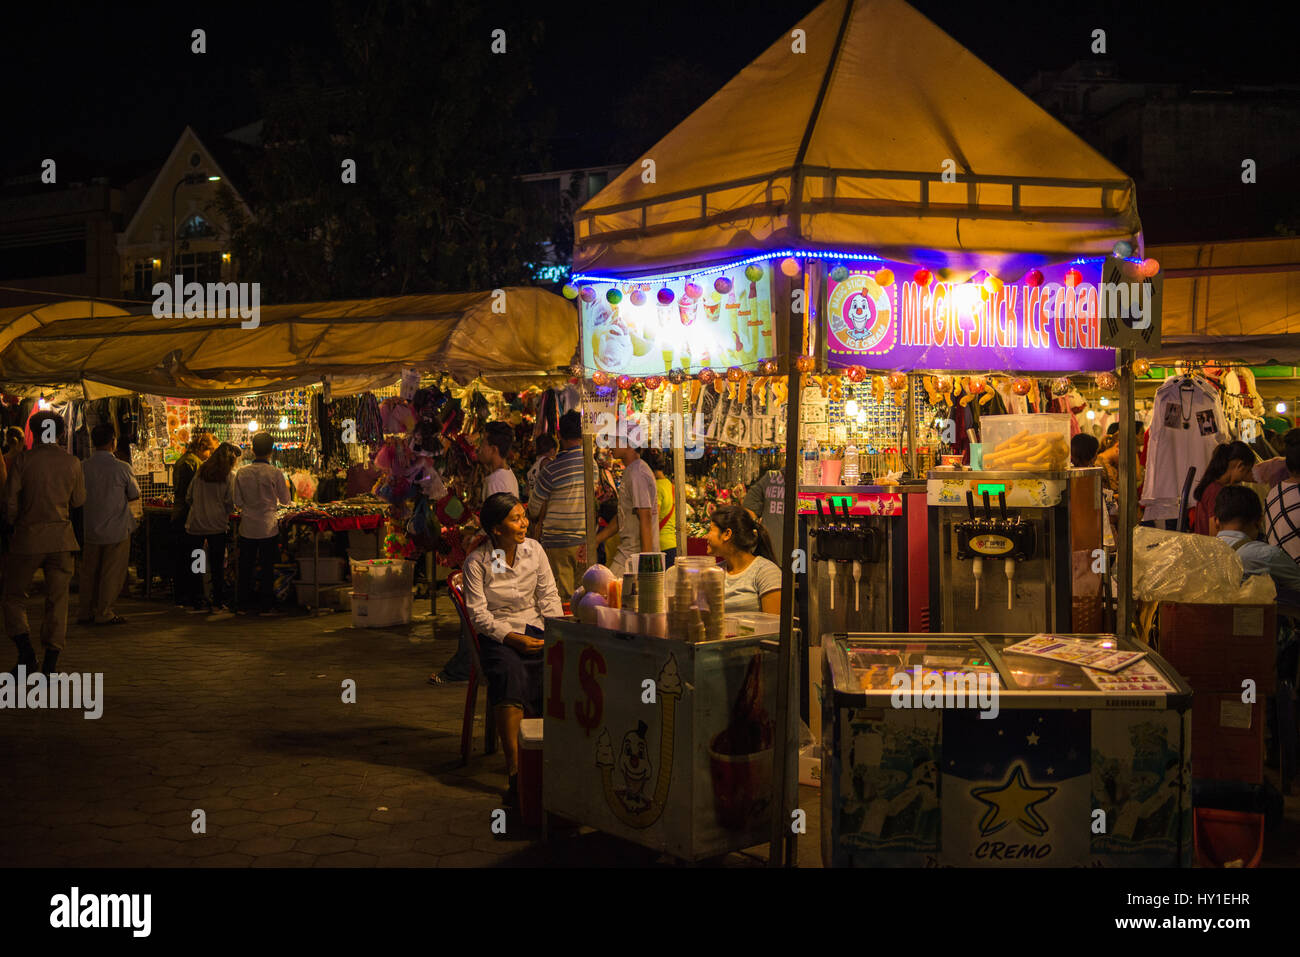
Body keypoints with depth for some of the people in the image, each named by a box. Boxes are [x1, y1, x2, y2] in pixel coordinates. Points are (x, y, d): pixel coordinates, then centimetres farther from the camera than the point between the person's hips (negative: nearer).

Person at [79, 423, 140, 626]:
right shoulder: (121, 468, -14)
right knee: (112, 573, 6)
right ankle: (104, 613, 8)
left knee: (89, 572, 14)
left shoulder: (83, 467, -5)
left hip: (90, 528, 4)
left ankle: (86, 612, 21)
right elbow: (135, 494, -2)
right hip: (117, 529, -4)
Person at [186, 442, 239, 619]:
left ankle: (198, 603, 16)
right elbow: (230, 503, -6)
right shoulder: (230, 475, -3)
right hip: (217, 525, -4)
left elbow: (189, 496, 12)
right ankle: (218, 605, 2)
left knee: (195, 565, 11)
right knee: (217, 566, 2)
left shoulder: (201, 471, 9)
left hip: (195, 523, 4)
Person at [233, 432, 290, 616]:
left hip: (247, 527, 3)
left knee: (245, 566, 11)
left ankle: (244, 605, 16)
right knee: (267, 567, 4)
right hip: (268, 527, -3)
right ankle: (267, 606, 6)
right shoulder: (275, 473, -11)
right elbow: (285, 500, 0)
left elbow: (237, 501, 4)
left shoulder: (241, 473, -2)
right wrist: (285, 486, 20)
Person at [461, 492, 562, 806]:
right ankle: (515, 769, -37)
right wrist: (512, 638, -19)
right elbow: (479, 614, -8)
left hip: (534, 628, 4)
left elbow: (548, 596, 9)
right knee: (511, 672, -34)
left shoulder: (534, 550, 7)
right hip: (496, 636, -3)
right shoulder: (477, 562, -5)